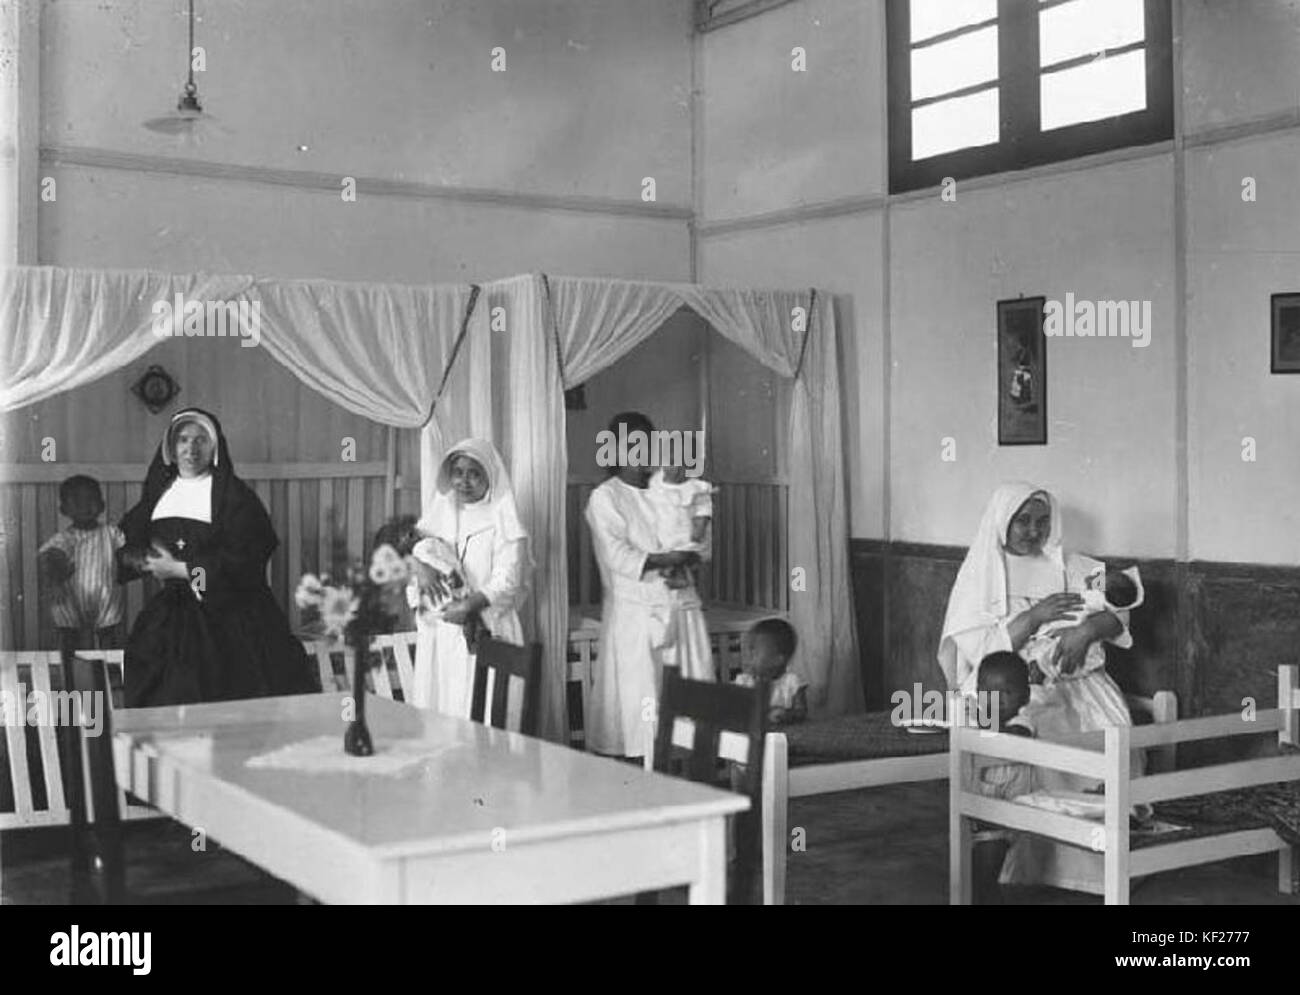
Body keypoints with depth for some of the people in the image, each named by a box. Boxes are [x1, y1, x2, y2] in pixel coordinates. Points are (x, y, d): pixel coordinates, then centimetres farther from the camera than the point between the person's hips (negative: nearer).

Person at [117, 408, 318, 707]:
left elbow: (243, 562, -15)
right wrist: (145, 561, -9)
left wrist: (181, 569, -15)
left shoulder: (234, 495, -6)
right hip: (171, 615, 5)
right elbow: (127, 546, 13)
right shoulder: (159, 492, 11)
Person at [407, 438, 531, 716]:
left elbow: (507, 582, -12)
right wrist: (420, 563, -17)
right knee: (433, 700, 4)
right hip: (437, 631, 5)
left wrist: (470, 605, -26)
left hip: (482, 634, -5)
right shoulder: (441, 511, 13)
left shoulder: (502, 521, -5)